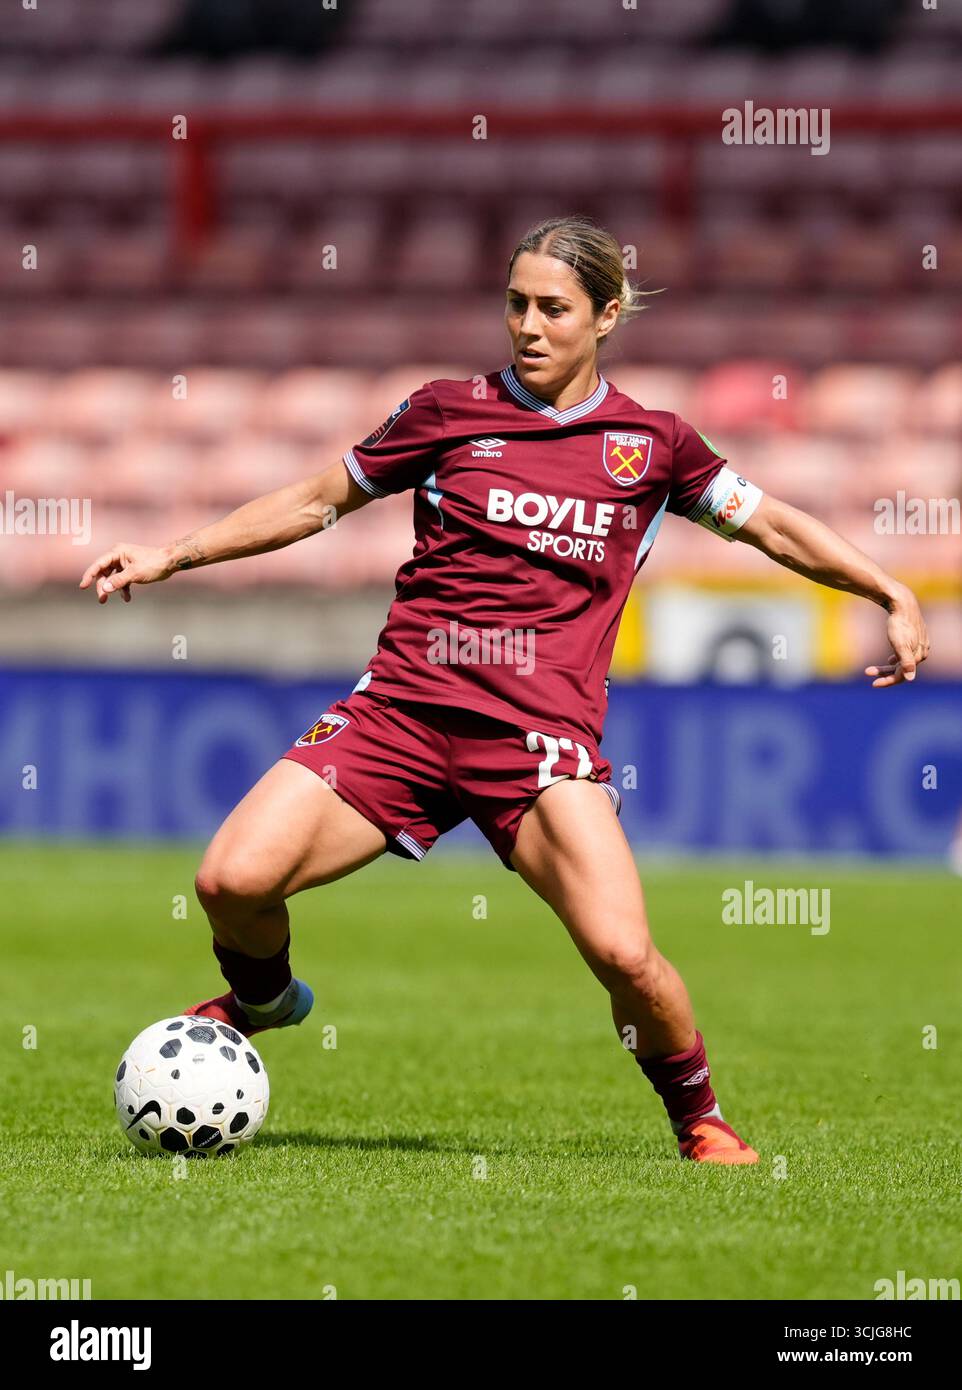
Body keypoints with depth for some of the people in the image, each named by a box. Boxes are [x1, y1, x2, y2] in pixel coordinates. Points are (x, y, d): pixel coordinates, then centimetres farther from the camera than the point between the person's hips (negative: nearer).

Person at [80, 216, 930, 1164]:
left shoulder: (651, 443, 9)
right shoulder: (448, 412, 9)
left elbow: (773, 527, 21)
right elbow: (317, 502, 19)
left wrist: (891, 596, 14)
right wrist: (171, 557, 16)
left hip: (543, 732, -1)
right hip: (403, 705, 1)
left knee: (623, 953, -22)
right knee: (232, 881, -17)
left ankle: (698, 1119, 8)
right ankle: (261, 998, 20)